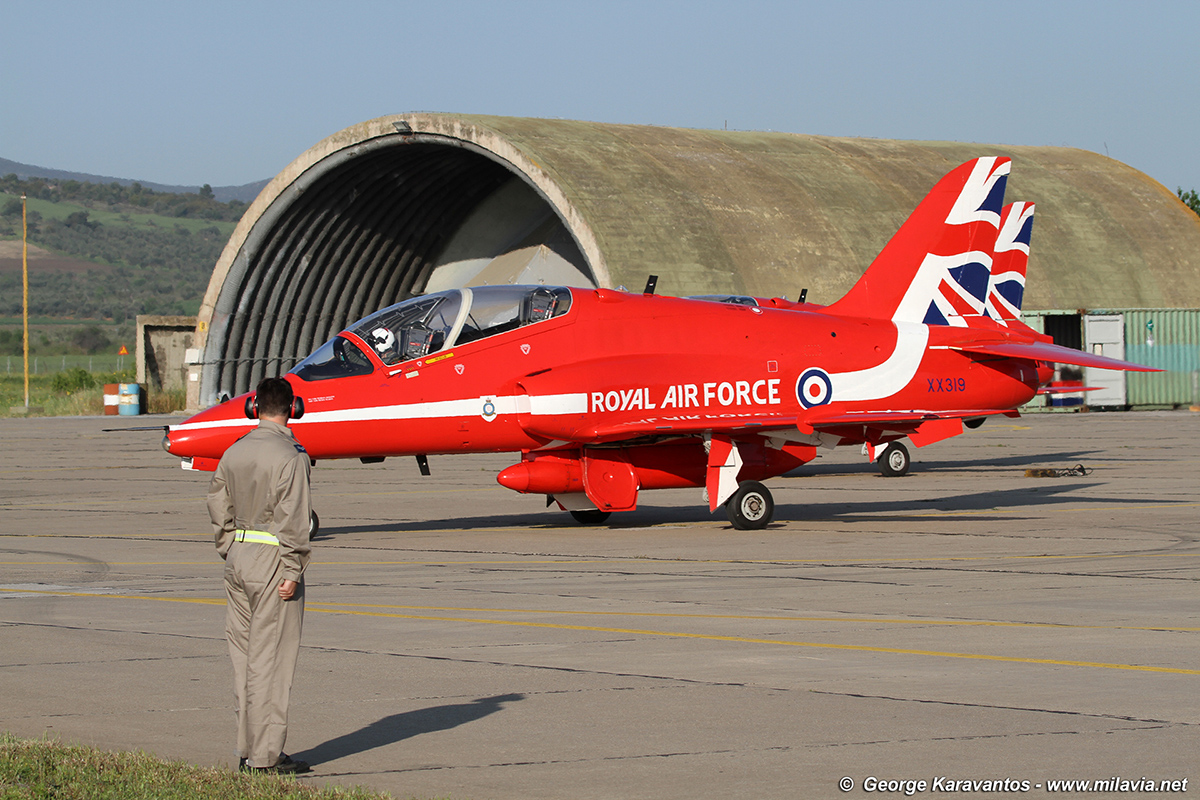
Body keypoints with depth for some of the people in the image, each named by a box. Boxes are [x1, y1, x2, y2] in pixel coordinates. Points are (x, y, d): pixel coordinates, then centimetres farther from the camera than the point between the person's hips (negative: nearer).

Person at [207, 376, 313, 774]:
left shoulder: (233, 453, 8)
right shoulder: (290, 456, -13)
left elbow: (219, 509, 12)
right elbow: (292, 521, -16)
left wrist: (231, 554, 17)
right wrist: (292, 572, -13)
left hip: (238, 559, 7)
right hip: (272, 562, -7)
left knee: (244, 656, 11)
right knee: (270, 659, -4)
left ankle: (248, 750, 15)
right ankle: (266, 754, -2)